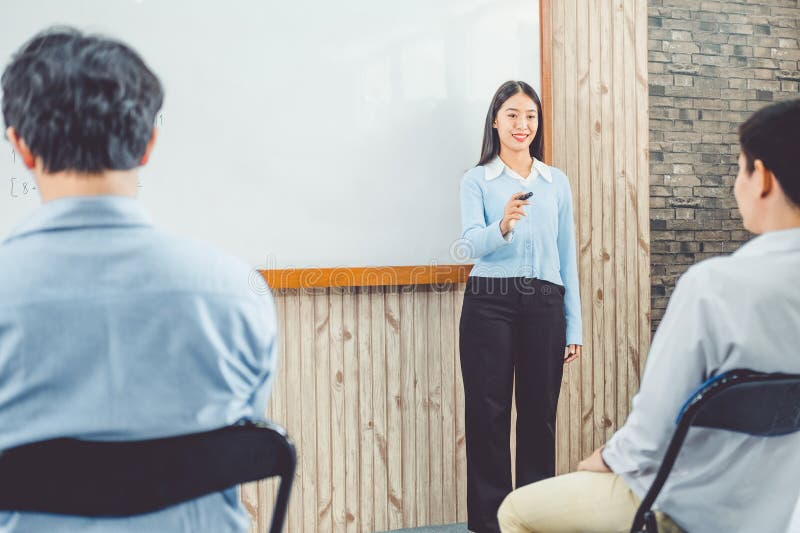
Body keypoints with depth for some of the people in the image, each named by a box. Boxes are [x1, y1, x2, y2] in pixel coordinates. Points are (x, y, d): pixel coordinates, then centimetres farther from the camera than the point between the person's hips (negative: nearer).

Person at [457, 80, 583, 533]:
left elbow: (568, 255, 13)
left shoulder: (557, 182, 14)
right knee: (489, 413, 0)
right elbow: (471, 244, -10)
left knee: (540, 413, 5)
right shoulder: (477, 180, 5)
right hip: (489, 303, -2)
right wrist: (502, 226, -32)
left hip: (544, 304, 2)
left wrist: (574, 326, 9)